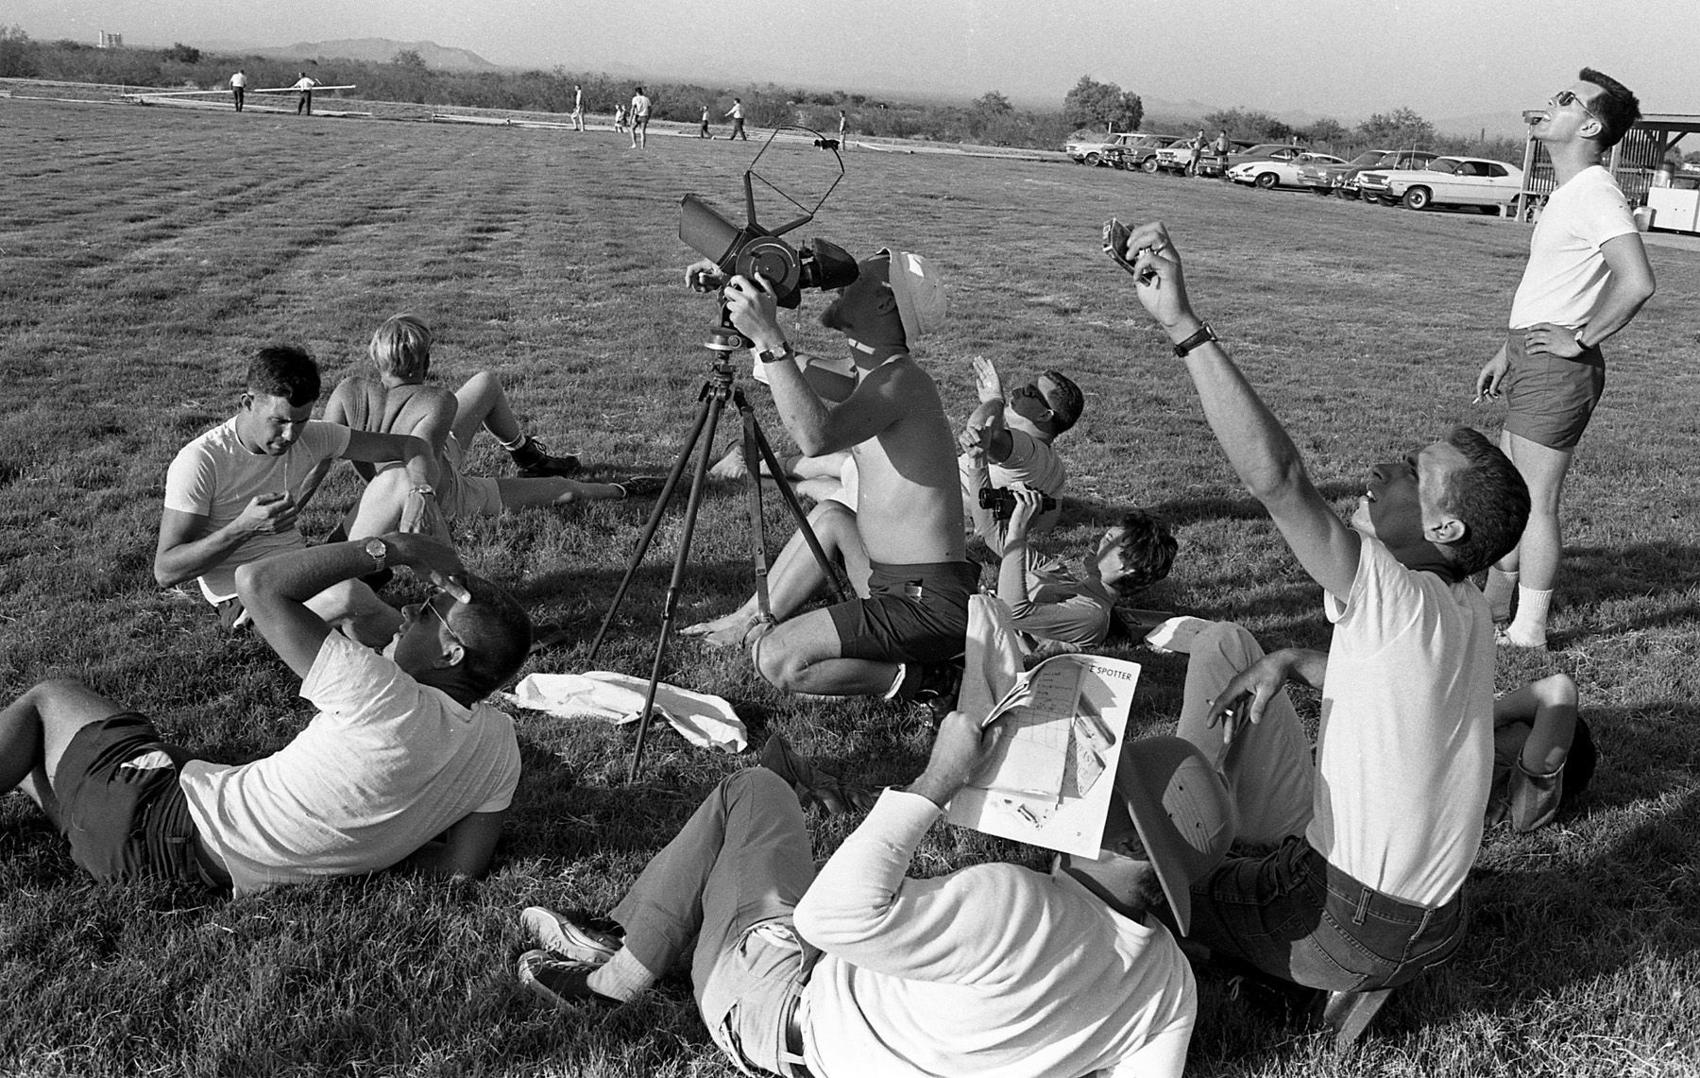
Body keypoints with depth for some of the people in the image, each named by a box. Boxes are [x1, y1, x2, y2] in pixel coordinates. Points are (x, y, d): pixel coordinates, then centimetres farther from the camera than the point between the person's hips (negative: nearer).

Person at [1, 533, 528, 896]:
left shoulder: (388, 704, -34)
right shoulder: (499, 743, -14)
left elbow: (256, 581, -28)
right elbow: (464, 866, -6)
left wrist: (396, 548, -25)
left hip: (161, 834, -7)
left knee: (48, 699, 17)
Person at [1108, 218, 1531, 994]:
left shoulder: (1407, 604, -28)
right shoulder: (1461, 612, 0)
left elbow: (1277, 477, -40)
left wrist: (1181, 324, -41)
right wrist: (1293, 661, -1)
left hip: (1351, 931, -8)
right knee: (1221, 642, 11)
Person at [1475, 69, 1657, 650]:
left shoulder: (1595, 194, -18)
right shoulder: (1567, 192, 15)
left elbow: (1637, 282, -31)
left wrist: (1580, 339, -21)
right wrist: (1508, 351, 23)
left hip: (1557, 369, -10)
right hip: (1532, 361, 10)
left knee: (1537, 501, -2)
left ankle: (1527, 633, 7)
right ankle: (1496, 602, 32)